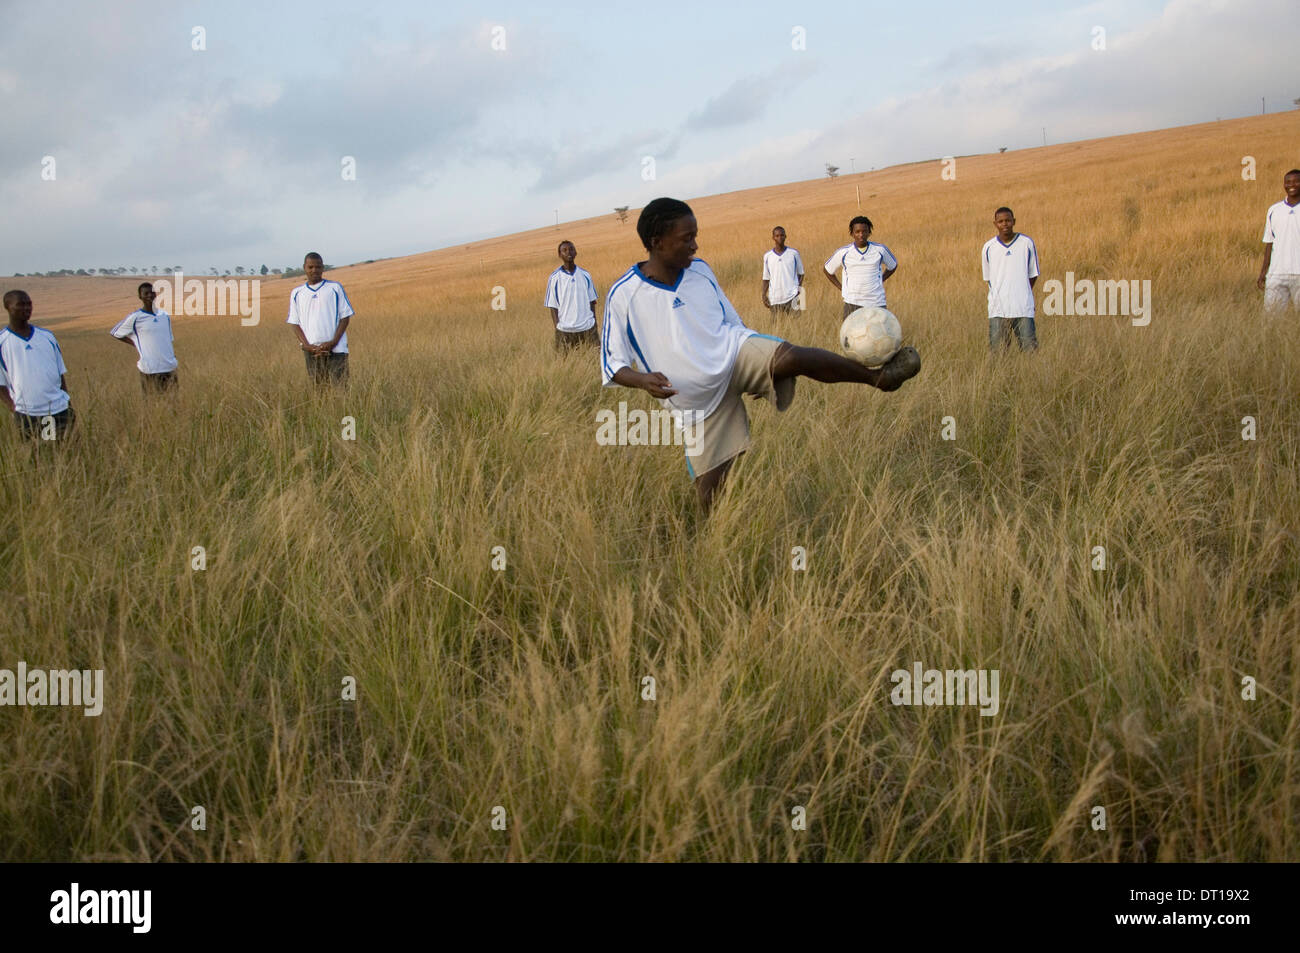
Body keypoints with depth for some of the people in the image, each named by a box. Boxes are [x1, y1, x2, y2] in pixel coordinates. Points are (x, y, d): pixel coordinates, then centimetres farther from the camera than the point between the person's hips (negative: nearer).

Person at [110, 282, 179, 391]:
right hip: (150, 370, -5)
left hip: (170, 368, 5)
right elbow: (115, 333, 7)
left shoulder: (165, 315, 11)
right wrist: (135, 345, 3)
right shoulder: (135, 317, -3)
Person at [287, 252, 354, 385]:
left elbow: (345, 317, 4)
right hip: (311, 350, 2)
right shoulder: (297, 293, 11)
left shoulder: (335, 288, 5)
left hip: (335, 349, -2)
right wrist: (306, 345, -6)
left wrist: (333, 342, -9)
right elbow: (295, 323, 10)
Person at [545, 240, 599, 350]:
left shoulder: (585, 275, 7)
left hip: (588, 328, 2)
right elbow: (553, 306, 0)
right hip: (565, 330, -2)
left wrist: (594, 326, 7)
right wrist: (557, 328, -6)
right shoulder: (554, 278, -1)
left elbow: (592, 302, 11)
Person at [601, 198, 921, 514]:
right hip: (697, 401, -1)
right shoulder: (623, 296, -11)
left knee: (793, 357, -29)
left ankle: (879, 375, -23)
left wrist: (762, 368, 11)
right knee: (708, 484, 0)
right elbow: (612, 366, -7)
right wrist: (643, 380, -28)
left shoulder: (700, 270, 1)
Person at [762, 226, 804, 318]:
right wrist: (764, 295, 2)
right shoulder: (767, 256, 8)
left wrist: (799, 289, -3)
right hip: (775, 299, 2)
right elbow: (766, 278, 14)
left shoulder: (794, 253, 4)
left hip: (791, 297, -2)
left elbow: (800, 273, 12)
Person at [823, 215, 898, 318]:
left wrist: (881, 281, 8)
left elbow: (893, 266, 20)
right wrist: (841, 289, 7)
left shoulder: (880, 250, 1)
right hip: (852, 304, -1)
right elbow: (828, 270, 15)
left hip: (876, 303, 1)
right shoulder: (843, 252, -1)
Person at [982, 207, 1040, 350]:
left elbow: (1033, 274, 11)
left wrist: (1022, 294, 8)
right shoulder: (989, 247, 5)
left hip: (1023, 309, -1)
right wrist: (1000, 295, 10)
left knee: (1029, 348, -5)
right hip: (997, 310, 1)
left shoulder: (1027, 243, 2)